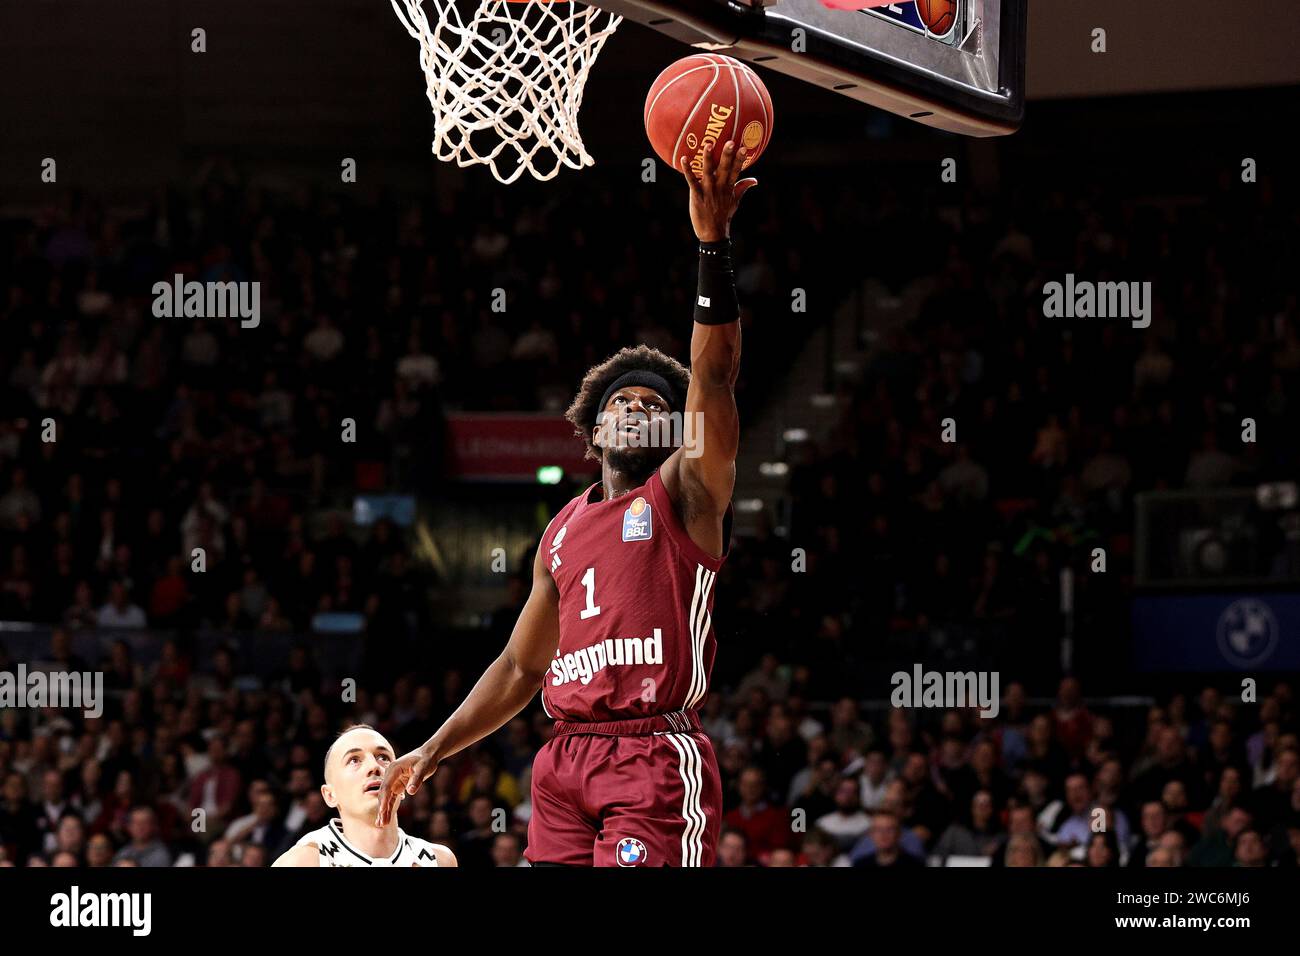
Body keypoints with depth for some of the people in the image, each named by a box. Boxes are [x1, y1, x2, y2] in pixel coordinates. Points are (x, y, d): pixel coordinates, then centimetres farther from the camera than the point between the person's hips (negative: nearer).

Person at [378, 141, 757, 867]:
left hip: (658, 758, -6)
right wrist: (435, 751, 23)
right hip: (569, 755, 6)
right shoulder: (563, 533, 23)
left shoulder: (687, 494, 5)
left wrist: (713, 243, -21)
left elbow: (714, 377, -10)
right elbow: (521, 667, 28)